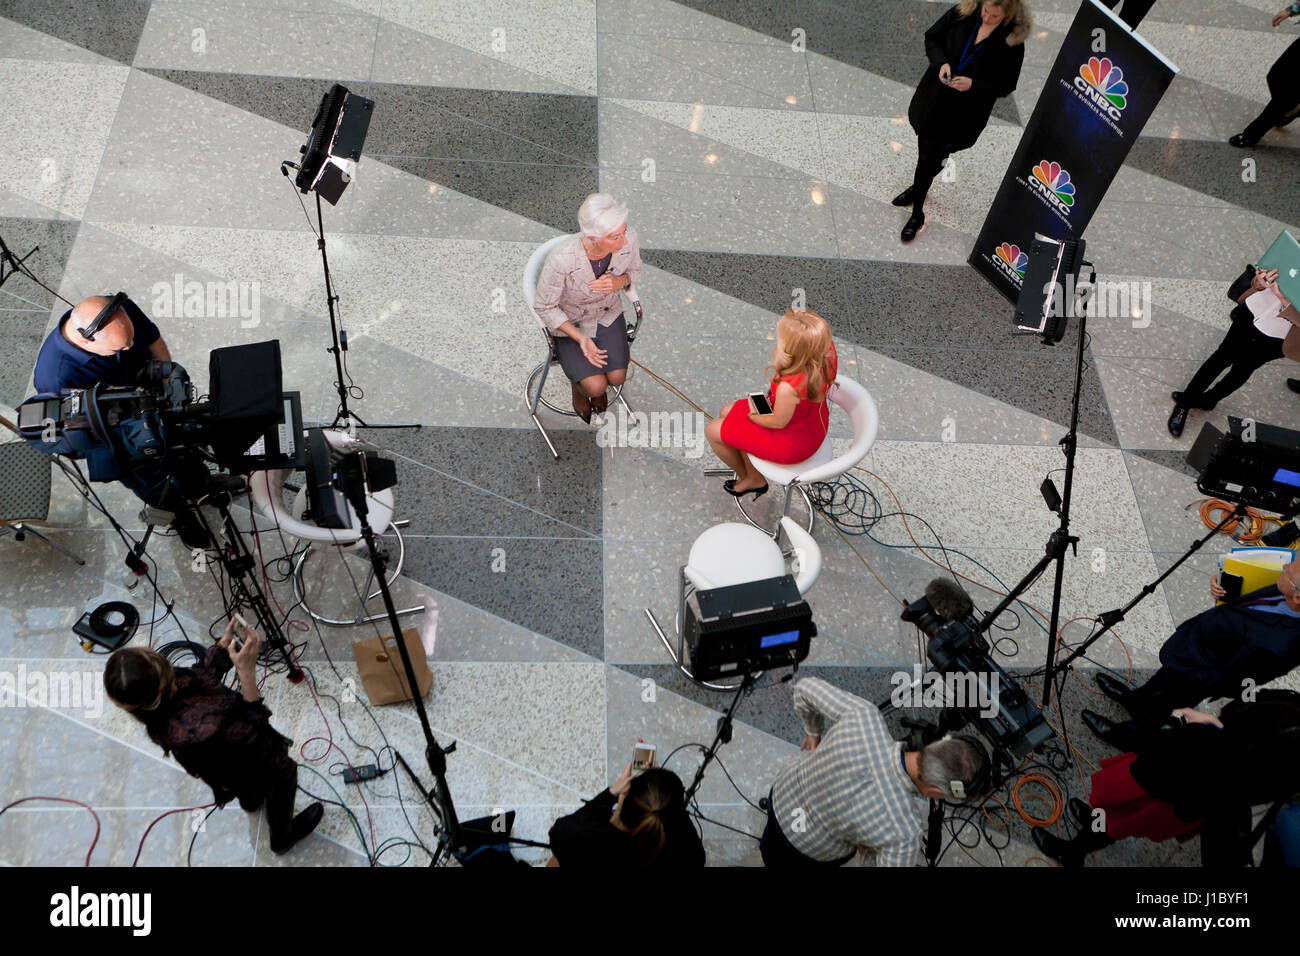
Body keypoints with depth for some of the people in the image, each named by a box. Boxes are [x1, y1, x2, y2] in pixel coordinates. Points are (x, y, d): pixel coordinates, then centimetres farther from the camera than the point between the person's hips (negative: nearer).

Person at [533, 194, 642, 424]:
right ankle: (579, 385, 25)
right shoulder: (561, 260, -38)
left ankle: (596, 382, 29)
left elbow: (634, 271, -2)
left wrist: (619, 282, -26)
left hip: (607, 313, 3)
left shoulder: (629, 241, -27)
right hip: (568, 321, -3)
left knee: (617, 377, -8)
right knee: (596, 386, -13)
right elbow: (544, 307, -19)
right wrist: (580, 338, -28)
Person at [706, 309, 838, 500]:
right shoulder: (828, 348, -24)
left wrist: (753, 416, -3)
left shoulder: (788, 387, -44)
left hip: (793, 444, -8)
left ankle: (746, 477, 39)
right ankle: (754, 478, 38)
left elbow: (778, 422, -21)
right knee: (726, 413, 21)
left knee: (713, 430, 8)